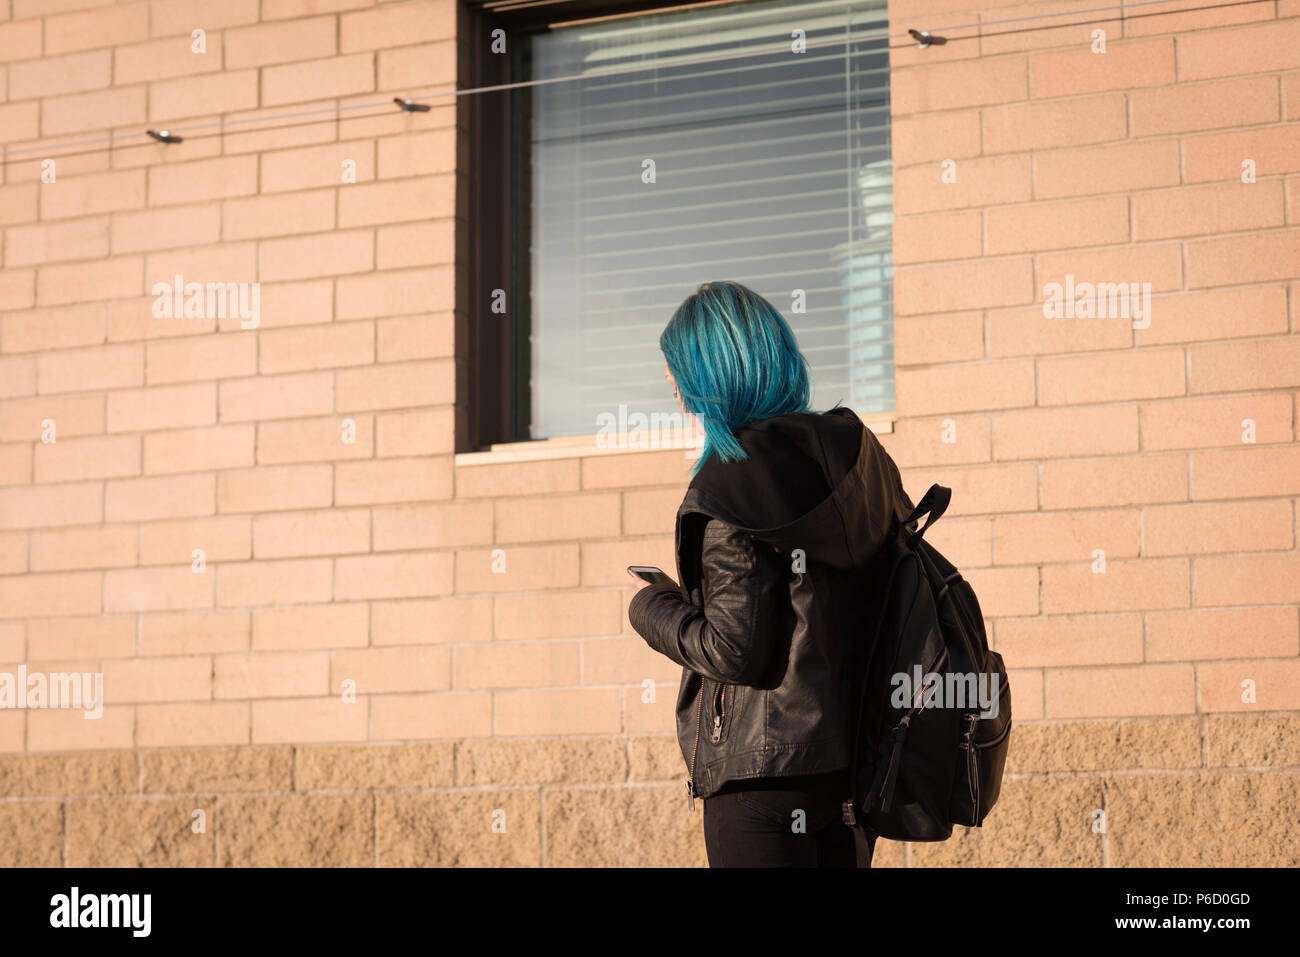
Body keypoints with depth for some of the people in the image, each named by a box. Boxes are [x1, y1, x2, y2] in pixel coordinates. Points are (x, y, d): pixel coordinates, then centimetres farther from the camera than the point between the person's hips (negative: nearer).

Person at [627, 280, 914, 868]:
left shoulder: (730, 487, -15)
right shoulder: (858, 458, 7)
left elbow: (735, 652, -19)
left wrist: (652, 608, 0)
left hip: (765, 770, -8)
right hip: (854, 761, 8)